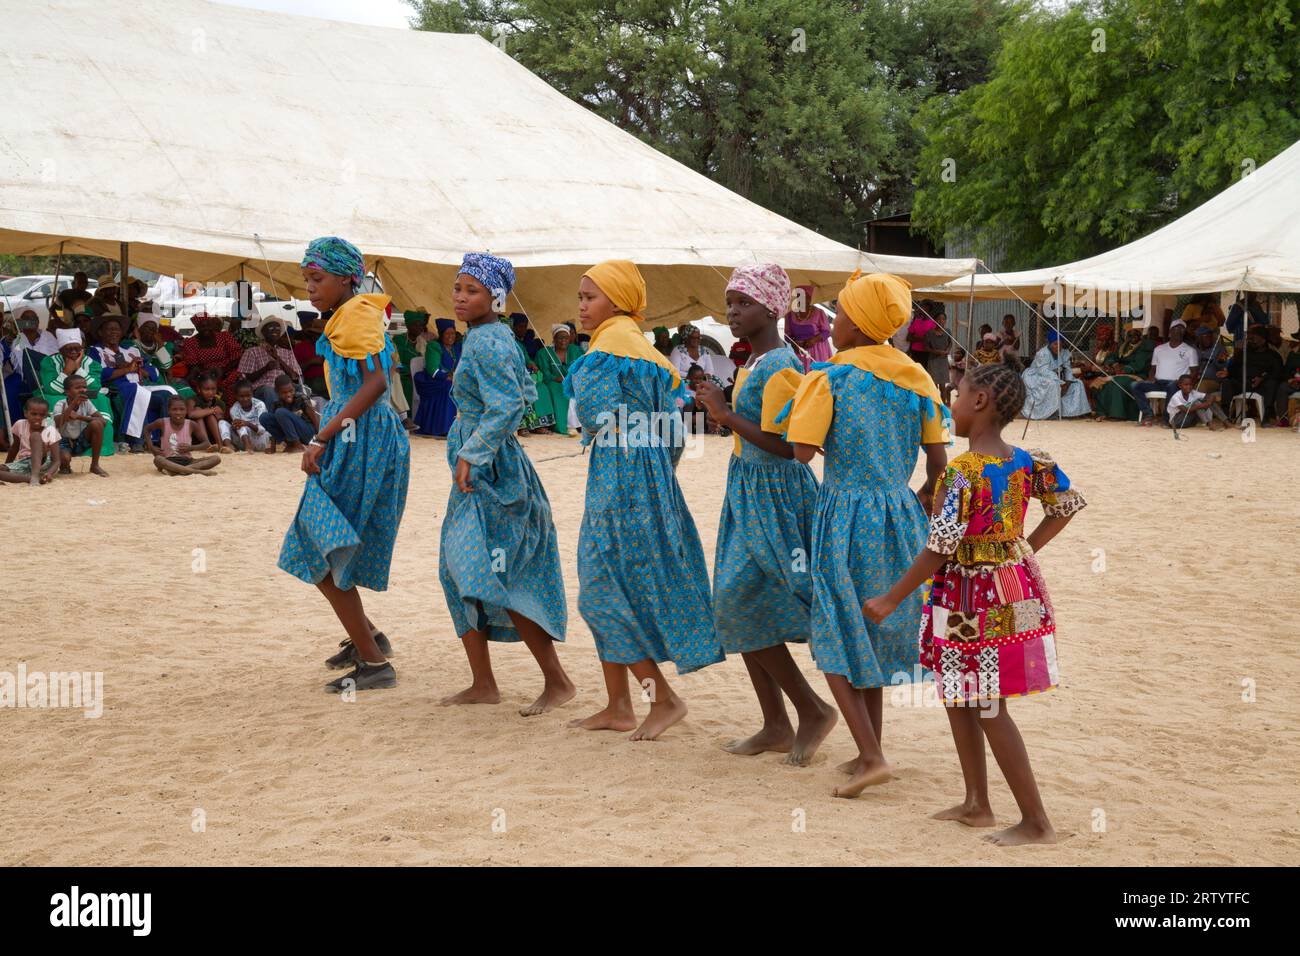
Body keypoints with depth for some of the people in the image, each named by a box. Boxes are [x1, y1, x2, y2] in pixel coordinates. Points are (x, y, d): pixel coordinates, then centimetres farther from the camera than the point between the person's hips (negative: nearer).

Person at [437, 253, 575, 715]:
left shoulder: (486, 343, -17)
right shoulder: (497, 337, 12)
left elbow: (506, 407, -25)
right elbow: (526, 392, 21)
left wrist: (472, 454, -25)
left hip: (490, 469, -11)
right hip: (480, 469, 11)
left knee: (491, 578, -11)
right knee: (460, 572, 12)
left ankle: (557, 681, -5)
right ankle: (482, 683, 17)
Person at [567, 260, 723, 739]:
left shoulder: (612, 341, -13)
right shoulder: (637, 343, 16)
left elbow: (596, 413, -18)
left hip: (623, 469, -10)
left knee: (607, 590, -5)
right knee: (606, 588, 12)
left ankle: (665, 698, -2)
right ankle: (617, 706, 15)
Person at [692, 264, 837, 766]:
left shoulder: (779, 368, -17)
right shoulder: (754, 363, 12)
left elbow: (784, 446, -23)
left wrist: (727, 416, -23)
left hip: (772, 494, -10)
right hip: (748, 492, 10)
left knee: (743, 607, -10)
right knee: (738, 608, 10)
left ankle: (812, 709, 3)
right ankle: (776, 726, 17)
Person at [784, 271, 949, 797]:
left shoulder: (830, 378, -11)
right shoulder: (916, 379, 3)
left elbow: (803, 451, -16)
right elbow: (939, 462, 3)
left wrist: (807, 396, 0)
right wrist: (920, 503, 20)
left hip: (845, 513, -5)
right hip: (900, 514, 5)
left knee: (836, 641, 2)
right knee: (875, 636, 17)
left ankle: (871, 758, -8)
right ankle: (869, 752, 23)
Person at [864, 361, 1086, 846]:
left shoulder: (962, 471, -23)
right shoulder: (1027, 462, 0)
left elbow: (940, 549, -24)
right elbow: (1069, 503, 14)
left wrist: (890, 600, -16)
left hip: (969, 597, -8)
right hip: (1015, 580, 8)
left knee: (989, 710, 0)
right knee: (958, 695, 20)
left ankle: (1036, 822, 4)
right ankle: (976, 803, 26)